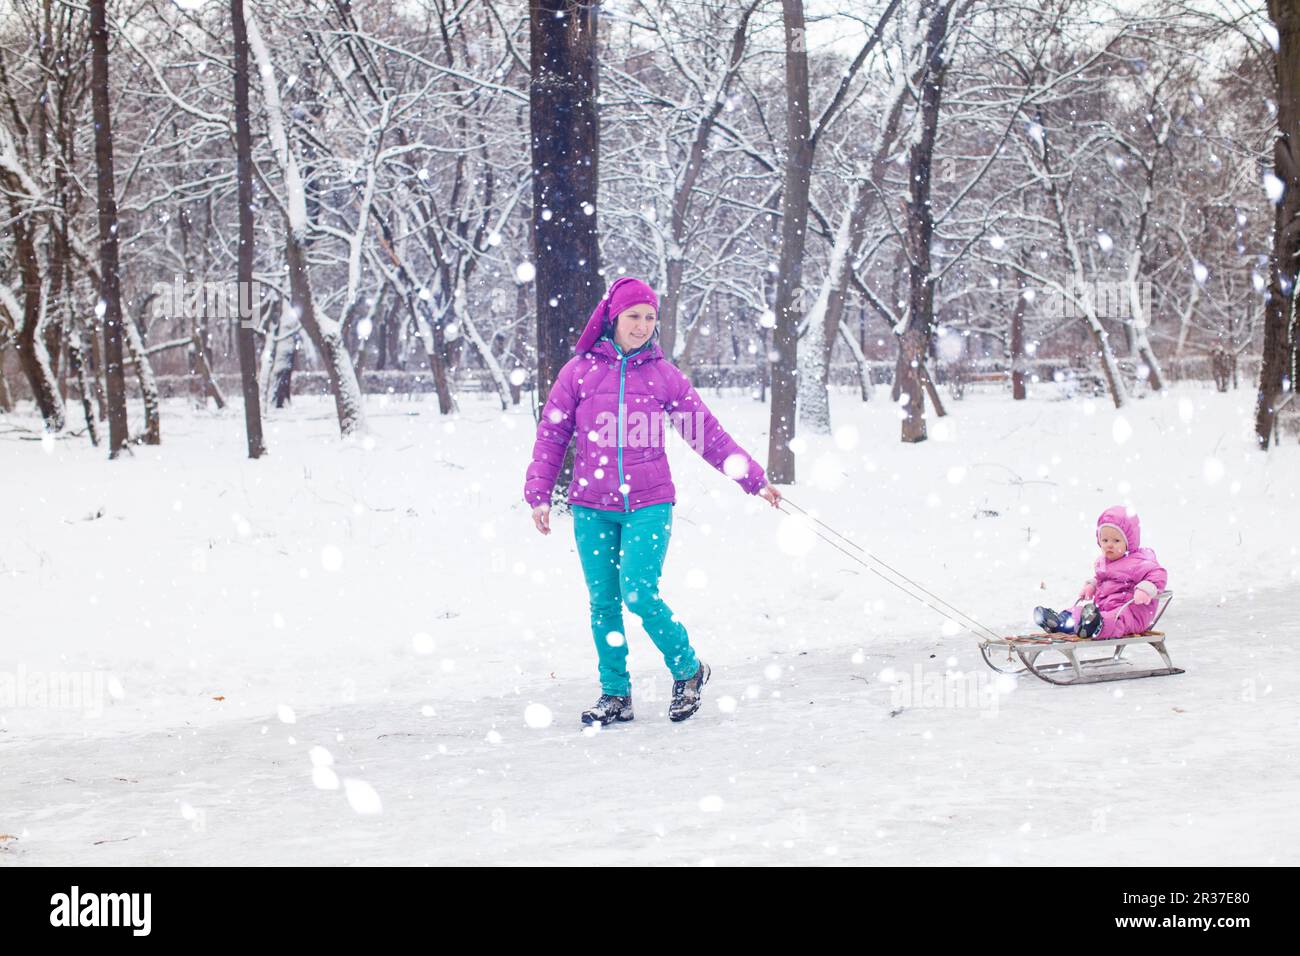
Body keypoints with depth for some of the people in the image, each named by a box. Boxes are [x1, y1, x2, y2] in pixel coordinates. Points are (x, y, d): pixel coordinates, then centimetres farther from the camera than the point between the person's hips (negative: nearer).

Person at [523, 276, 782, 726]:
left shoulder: (664, 375, 4)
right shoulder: (579, 371, 4)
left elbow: (709, 434, 7)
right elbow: (551, 436, 7)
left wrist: (754, 478, 4)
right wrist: (539, 494, -1)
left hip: (648, 506, -1)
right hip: (592, 508, 2)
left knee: (640, 595, -14)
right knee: (603, 603, 3)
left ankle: (688, 670, 8)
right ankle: (615, 695, 17)